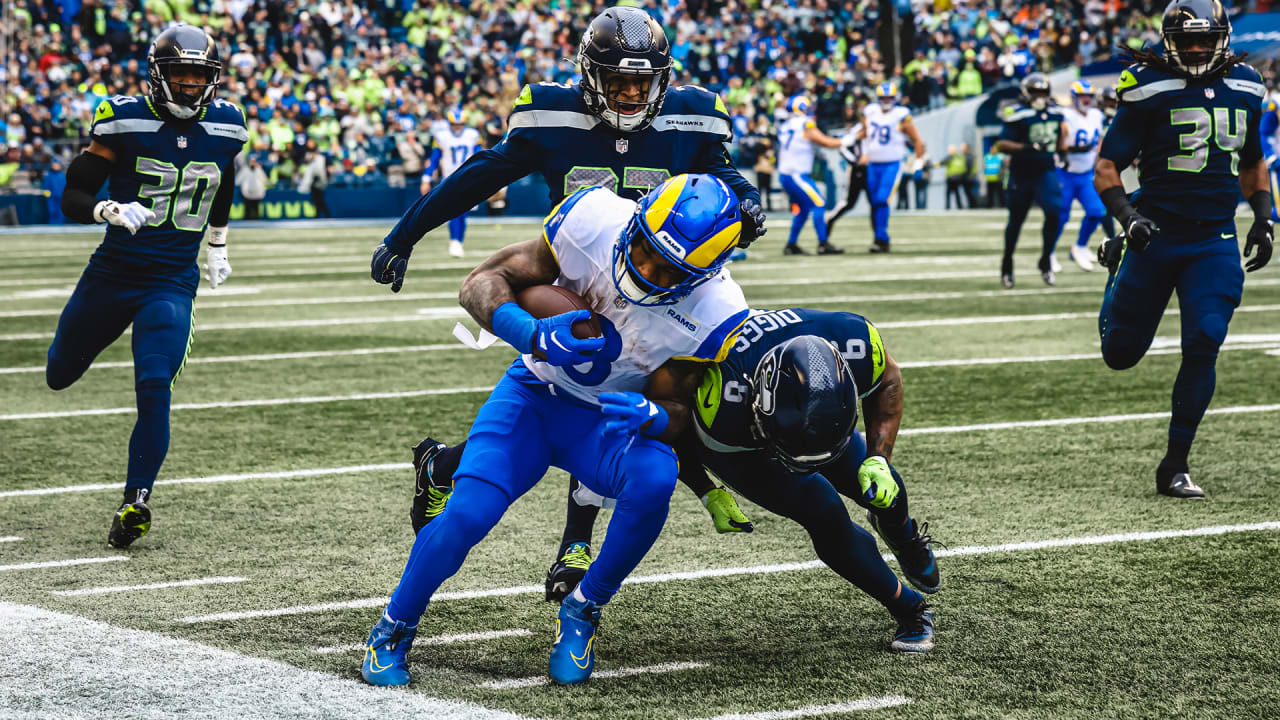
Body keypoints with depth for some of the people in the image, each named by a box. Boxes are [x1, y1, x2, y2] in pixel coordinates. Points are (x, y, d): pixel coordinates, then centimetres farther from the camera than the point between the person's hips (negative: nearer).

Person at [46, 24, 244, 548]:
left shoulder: (225, 127, 0)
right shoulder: (124, 121, -12)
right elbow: (72, 198, -13)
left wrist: (217, 245, 29)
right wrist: (110, 210, -33)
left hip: (173, 283, 0)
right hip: (113, 272, 0)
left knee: (154, 391, -18)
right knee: (59, 377, 17)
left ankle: (136, 501, -9)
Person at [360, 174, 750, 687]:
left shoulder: (710, 313, -23)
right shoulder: (595, 220, -25)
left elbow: (675, 410, -12)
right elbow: (481, 283, -17)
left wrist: (650, 415, -37)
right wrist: (533, 335, -36)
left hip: (610, 419, 0)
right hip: (534, 396, 0)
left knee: (654, 479, -33)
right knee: (467, 514, -20)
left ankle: (583, 612, -8)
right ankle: (394, 629, 8)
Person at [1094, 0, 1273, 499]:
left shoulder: (1245, 89, 7)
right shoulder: (1150, 90, -8)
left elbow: (1252, 163, 23)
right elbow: (1106, 168, -7)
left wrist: (1263, 218, 10)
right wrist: (1127, 216, -23)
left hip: (1215, 242, 2)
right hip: (1157, 235, -2)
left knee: (1203, 345, -14)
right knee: (1120, 355, 6)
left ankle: (1175, 466, -1)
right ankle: (1116, 279, 44)